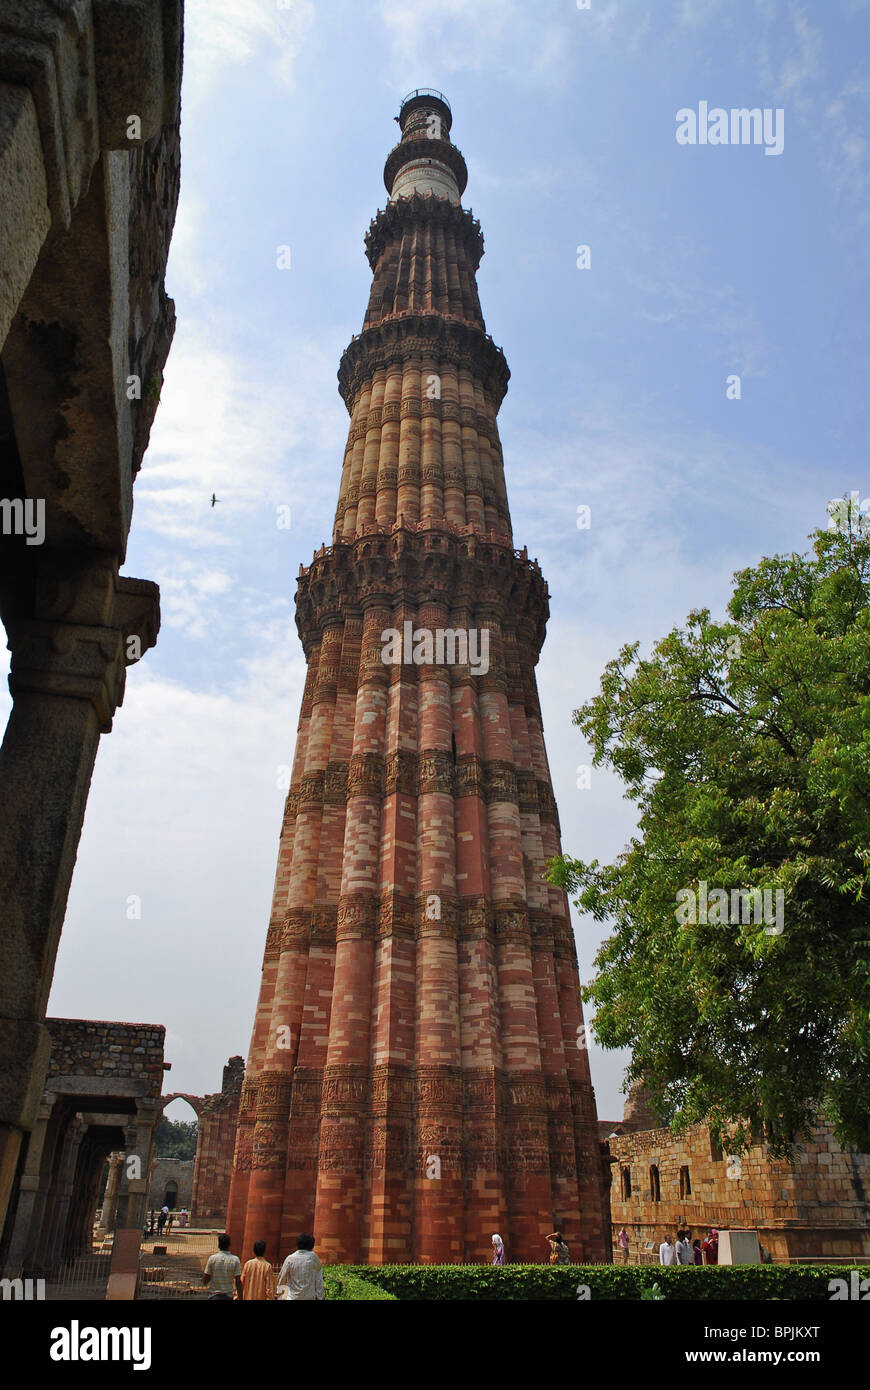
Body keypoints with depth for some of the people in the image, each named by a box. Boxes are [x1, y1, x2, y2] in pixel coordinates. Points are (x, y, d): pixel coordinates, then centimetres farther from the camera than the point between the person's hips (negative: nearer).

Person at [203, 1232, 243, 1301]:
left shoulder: (212, 1258, -7)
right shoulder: (235, 1260, -6)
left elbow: (205, 1281, -3)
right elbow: (238, 1282, -7)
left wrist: (203, 1272, 17)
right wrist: (240, 1298, -1)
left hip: (214, 1296, -1)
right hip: (228, 1297, 1)